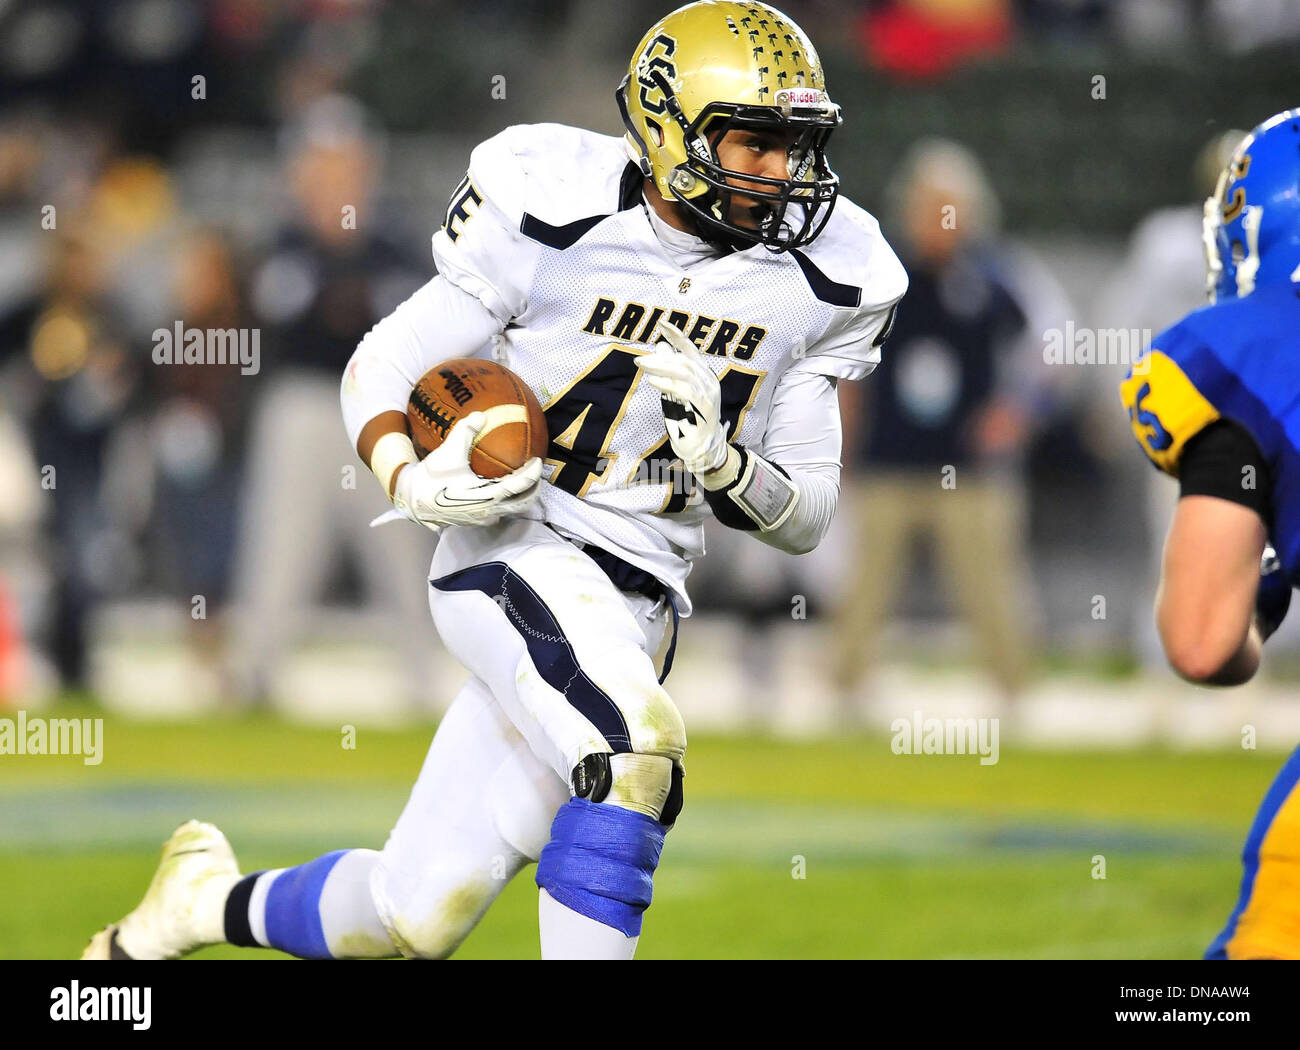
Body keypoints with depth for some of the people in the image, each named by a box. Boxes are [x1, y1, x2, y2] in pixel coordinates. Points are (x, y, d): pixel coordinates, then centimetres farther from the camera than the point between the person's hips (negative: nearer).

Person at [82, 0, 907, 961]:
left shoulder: (815, 284, 3)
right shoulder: (558, 217, -10)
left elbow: (805, 520, 9)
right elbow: (378, 371, -1)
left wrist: (723, 465, -13)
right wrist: (410, 481, -22)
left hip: (636, 607, 5)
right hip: (516, 552, -5)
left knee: (411, 924, 3)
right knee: (638, 748, -34)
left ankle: (210, 897, 32)